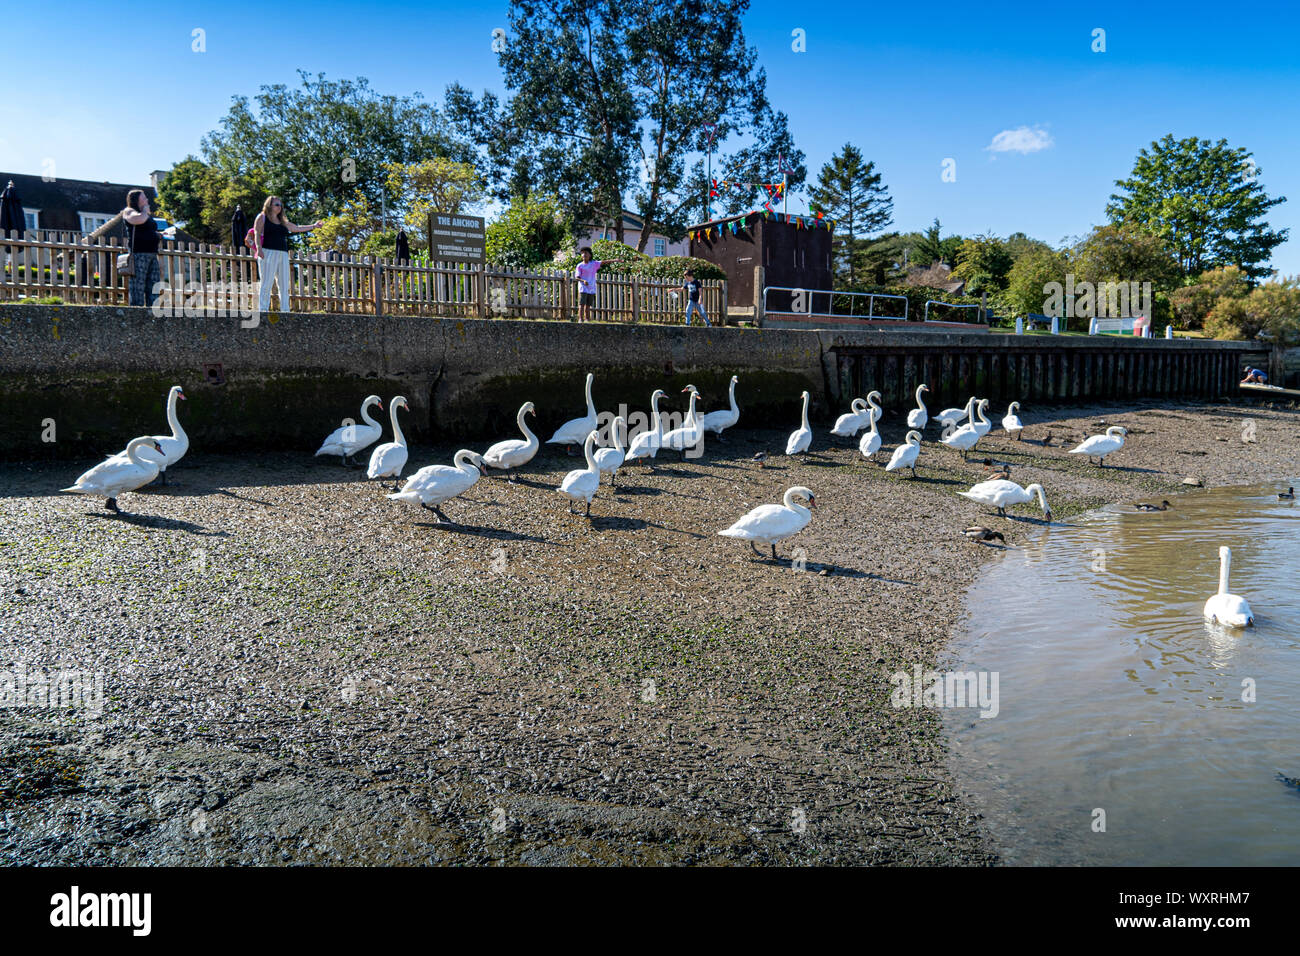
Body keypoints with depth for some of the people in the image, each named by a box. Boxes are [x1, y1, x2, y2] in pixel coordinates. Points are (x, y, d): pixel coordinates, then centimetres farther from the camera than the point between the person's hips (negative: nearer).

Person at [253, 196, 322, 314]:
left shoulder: (282, 221, 24)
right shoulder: (262, 217, 7)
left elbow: (297, 228, 29)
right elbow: (257, 233, -4)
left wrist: (313, 226, 24)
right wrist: (259, 248, -18)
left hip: (283, 255, 6)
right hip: (268, 253, -6)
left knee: (284, 285, 2)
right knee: (266, 284, -10)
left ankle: (285, 311, 3)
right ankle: (263, 310, -11)